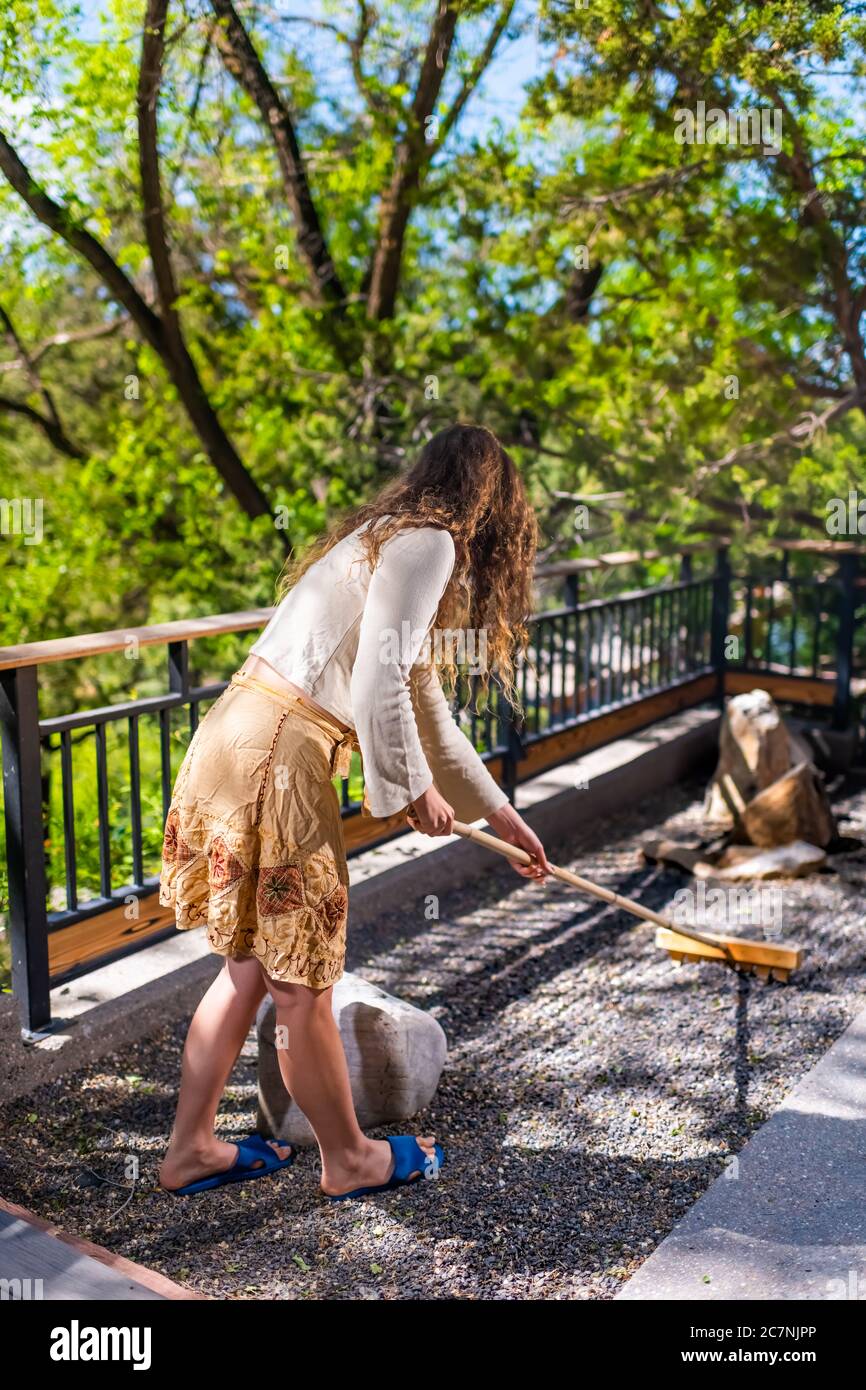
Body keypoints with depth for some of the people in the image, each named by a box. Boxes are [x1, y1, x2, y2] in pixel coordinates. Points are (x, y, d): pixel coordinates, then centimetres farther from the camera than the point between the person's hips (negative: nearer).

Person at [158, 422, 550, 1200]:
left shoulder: (393, 540, 22)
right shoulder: (429, 543, -8)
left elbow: (423, 707, 27)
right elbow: (379, 683, -19)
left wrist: (499, 813, 30)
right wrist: (413, 788, -4)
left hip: (237, 741, 10)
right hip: (275, 759, -10)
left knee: (251, 966, 21)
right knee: (301, 983, 8)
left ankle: (192, 1149, 34)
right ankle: (349, 1160, 27)